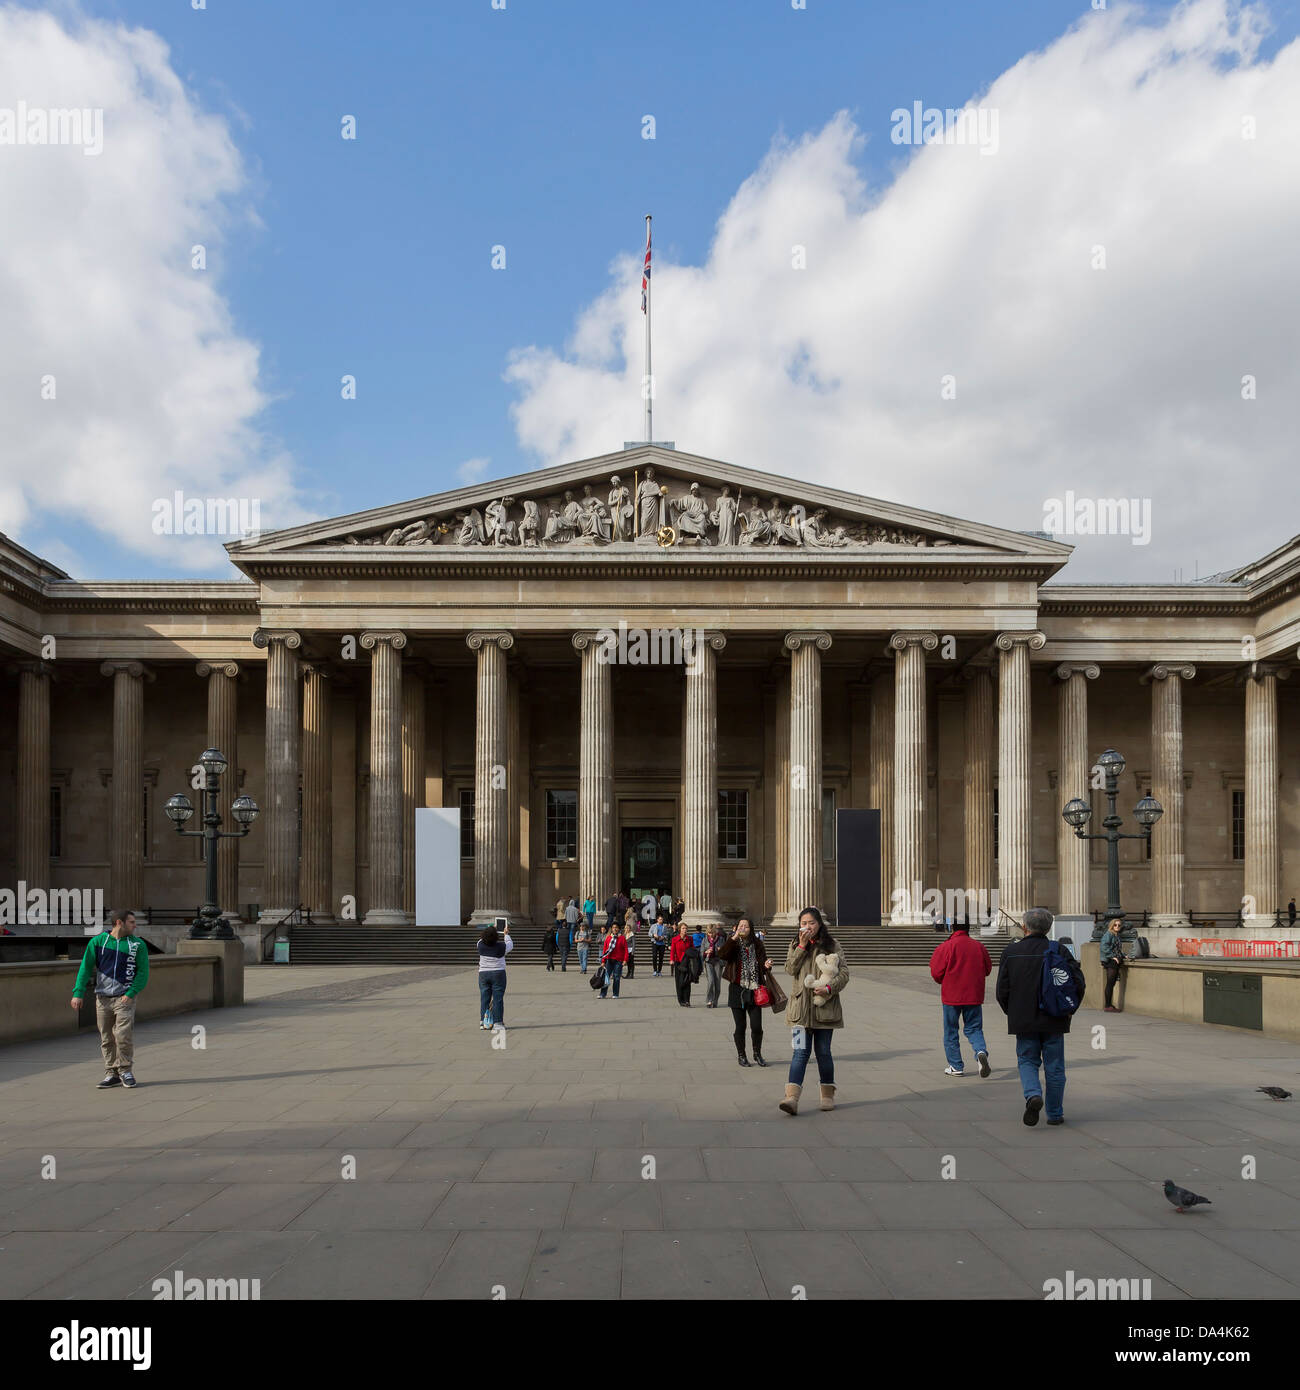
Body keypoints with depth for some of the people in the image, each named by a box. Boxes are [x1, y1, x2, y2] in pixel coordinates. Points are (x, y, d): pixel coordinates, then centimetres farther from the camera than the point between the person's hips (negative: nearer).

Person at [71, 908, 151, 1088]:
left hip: (125, 997, -1)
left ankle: (125, 1070, 4)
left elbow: (143, 972, 1)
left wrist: (131, 993, -10)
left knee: (124, 1035, -12)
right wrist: (78, 992, -8)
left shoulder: (138, 945, 4)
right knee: (106, 1039, 5)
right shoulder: (97, 942, 4)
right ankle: (112, 1074, 15)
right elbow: (86, 967, 2)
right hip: (102, 998, 2)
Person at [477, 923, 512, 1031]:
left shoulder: (481, 945, -6)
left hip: (483, 974, 3)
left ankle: (483, 1022, 12)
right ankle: (497, 1023, -3)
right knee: (498, 998, 0)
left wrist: (493, 930, 29)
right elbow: (510, 945, 8)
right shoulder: (501, 946, -13)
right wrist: (506, 934, 23)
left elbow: (482, 939, 19)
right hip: (498, 974, -3)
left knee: (484, 998, 10)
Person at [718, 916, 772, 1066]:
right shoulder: (733, 944, 1)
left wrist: (767, 966, -12)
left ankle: (757, 1054, 20)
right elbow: (721, 954, -20)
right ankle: (741, 1055, 21)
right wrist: (734, 937, -21)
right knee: (740, 1026, 5)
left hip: (754, 991, 1)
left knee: (757, 1026, -1)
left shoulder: (757, 944, 5)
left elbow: (762, 966, 11)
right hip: (737, 990, -1)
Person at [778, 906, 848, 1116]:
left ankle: (828, 1094, 24)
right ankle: (792, 1097, -17)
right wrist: (802, 946, -10)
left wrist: (829, 988, -17)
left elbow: (844, 972, -1)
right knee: (801, 1051, -9)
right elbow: (790, 969, -3)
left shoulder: (831, 945, 4)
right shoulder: (795, 945, 11)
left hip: (824, 1006, -1)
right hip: (801, 1006, 1)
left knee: (823, 1051, 7)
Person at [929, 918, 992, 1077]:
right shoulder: (978, 946, 0)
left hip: (951, 996, -3)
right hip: (974, 996, 3)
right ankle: (981, 1051, -16)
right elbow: (987, 969, 10)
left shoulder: (947, 946, -11)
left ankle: (956, 1066, 11)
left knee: (951, 1031, 10)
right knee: (974, 1028, 12)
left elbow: (936, 973, -11)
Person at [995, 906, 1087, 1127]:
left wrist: (1011, 1012, 12)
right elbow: (1077, 984, -10)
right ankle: (1055, 1114, 16)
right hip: (1053, 1020, 0)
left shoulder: (1011, 951, -4)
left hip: (1023, 1020, 0)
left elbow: (1002, 990, -3)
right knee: (1054, 1067, 10)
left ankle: (1032, 1094, -13)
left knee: (1027, 1061, 13)